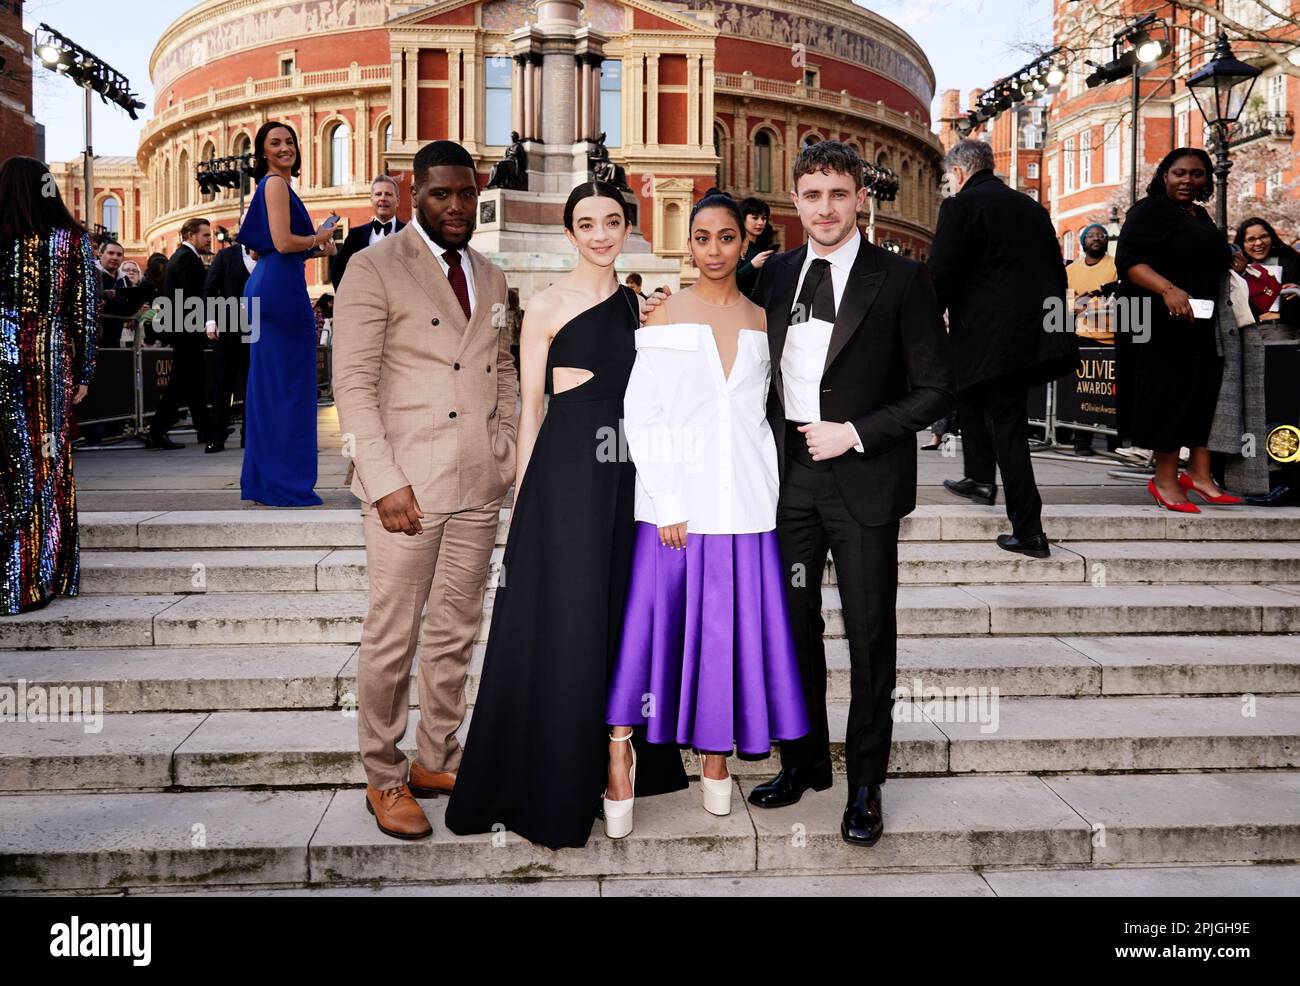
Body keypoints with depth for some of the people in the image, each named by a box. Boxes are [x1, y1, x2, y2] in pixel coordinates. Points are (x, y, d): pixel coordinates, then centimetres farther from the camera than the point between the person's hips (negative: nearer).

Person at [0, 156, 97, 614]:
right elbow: (86, 311, -1)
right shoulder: (74, 238, -1)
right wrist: (83, 372, 4)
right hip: (53, 363, 1)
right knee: (51, 464, 9)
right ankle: (51, 573, 14)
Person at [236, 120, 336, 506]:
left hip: (267, 288, 10)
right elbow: (283, 243, -19)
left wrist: (316, 249, 15)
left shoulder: (276, 184, 22)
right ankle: (284, 484, -1)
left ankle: (262, 481, 17)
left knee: (269, 385, 11)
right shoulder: (275, 183, -8)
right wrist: (317, 239, -3)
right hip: (280, 287, -10)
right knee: (288, 385, -6)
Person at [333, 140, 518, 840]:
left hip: (480, 486, 6)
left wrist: (509, 453, 9)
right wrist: (384, 482, -16)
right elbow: (353, 383, -9)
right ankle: (383, 777, 17)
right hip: (407, 483, -6)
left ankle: (436, 760, 27)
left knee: (456, 632, 13)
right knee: (393, 637, 1)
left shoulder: (490, 277, 16)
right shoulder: (374, 268, -4)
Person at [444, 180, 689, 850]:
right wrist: (524, 493, -5)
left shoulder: (636, 304, 14)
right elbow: (530, 404, -3)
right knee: (562, 623, -2)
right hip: (565, 467, -5)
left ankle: (615, 763, 28)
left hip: (625, 469, 6)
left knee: (619, 612, 12)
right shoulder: (548, 305, -2)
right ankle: (550, 788, 12)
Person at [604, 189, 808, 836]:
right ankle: (618, 769, 1)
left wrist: (769, 494, 1)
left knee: (732, 630, 7)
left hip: (745, 505, 3)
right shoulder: (665, 318, 2)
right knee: (657, 623, -7)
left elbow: (764, 414, 12)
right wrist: (666, 504, -11)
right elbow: (641, 416, -4)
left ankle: (716, 758, 23)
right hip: (677, 504, -3)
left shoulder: (762, 322, 11)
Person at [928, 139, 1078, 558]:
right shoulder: (1032, 208, 17)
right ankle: (980, 477, 30)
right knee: (970, 387, 26)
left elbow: (940, 276, -11)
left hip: (993, 335, -7)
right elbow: (1057, 271, 19)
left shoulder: (961, 205, -5)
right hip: (1040, 331, 7)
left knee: (1006, 425, 0)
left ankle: (1029, 532, 3)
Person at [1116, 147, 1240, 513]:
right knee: (1171, 393, -7)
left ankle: (1199, 473, 12)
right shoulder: (1149, 211, -7)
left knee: (1204, 394, 7)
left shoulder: (1200, 216, 18)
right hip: (1165, 323, -8)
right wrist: (1168, 289, -33)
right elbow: (1129, 260, -21)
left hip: (1204, 323, 8)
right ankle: (1165, 480, -1)